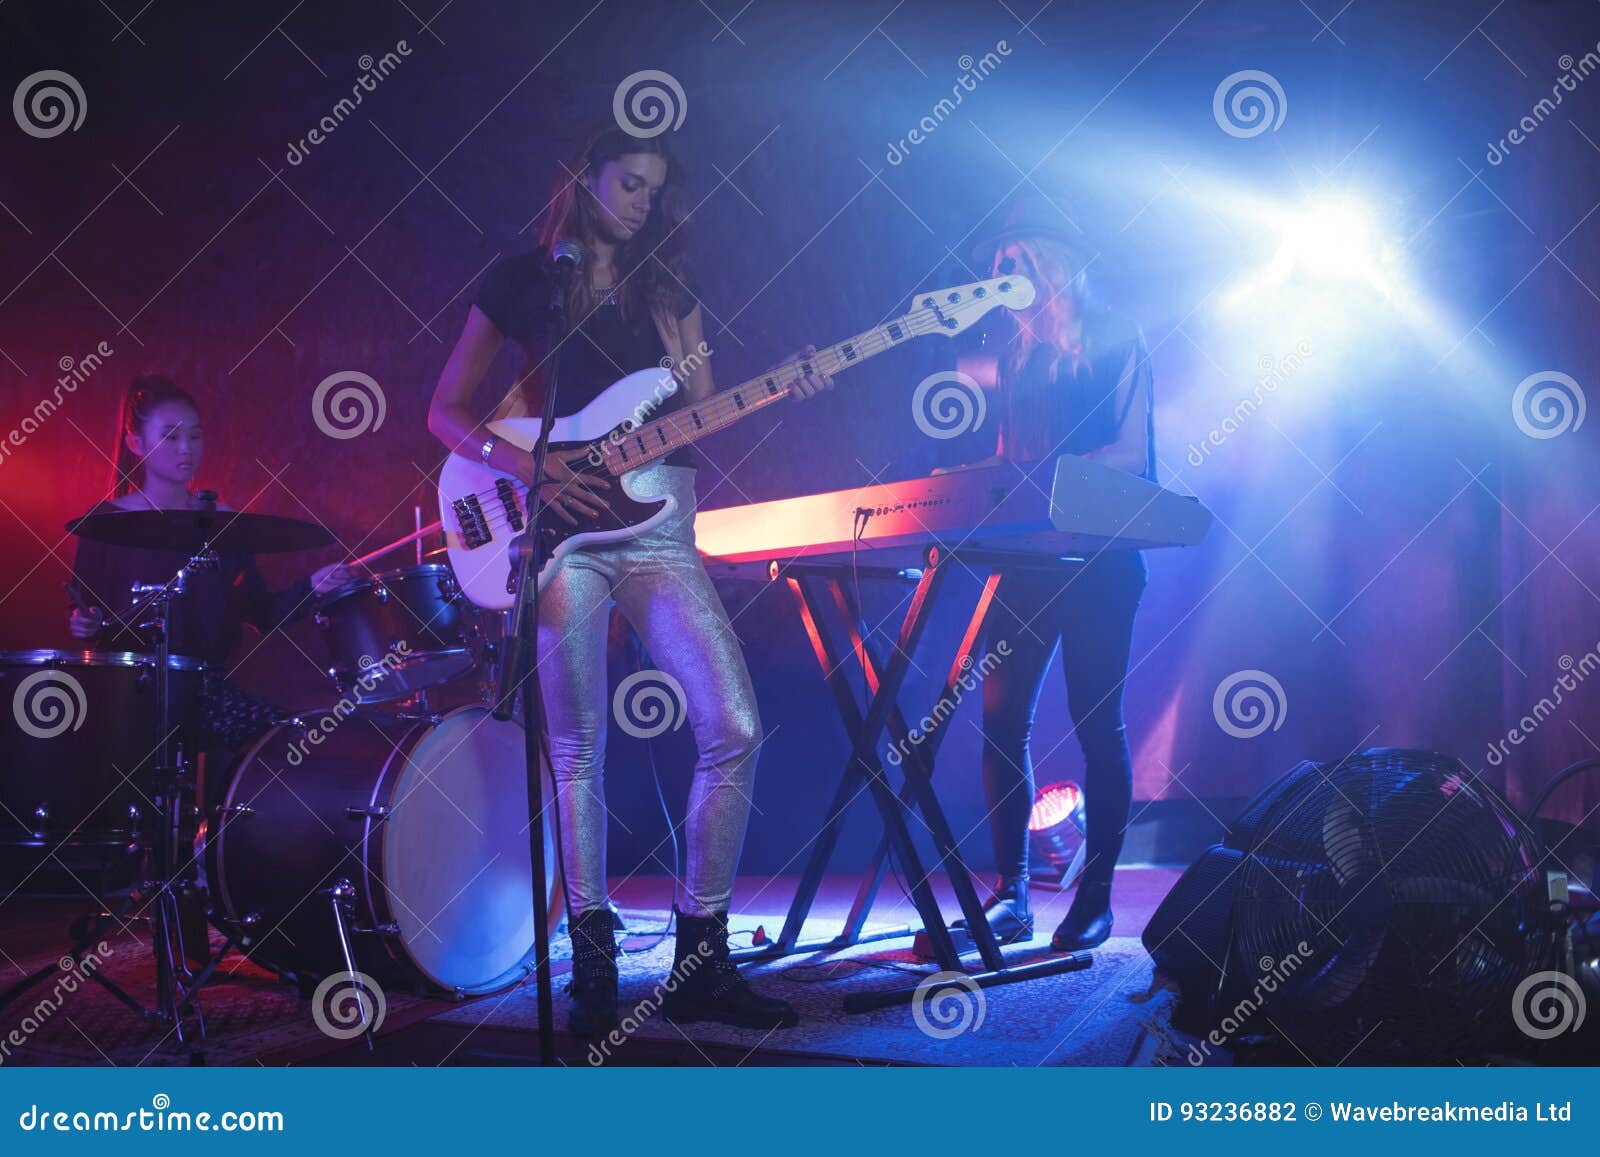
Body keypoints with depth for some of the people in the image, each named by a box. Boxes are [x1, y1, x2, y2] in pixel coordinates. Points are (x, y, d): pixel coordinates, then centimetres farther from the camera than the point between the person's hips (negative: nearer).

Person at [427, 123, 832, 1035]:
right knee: (577, 749, -1)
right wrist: (526, 465, -11)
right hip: (562, 526, -3)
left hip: (660, 529, 3)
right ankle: (593, 959, 9)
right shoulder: (523, 280, 8)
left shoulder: (669, 285, 18)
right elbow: (446, 411, 6)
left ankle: (702, 959, 2)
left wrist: (784, 391, -7)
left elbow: (702, 410, 11)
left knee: (735, 728, -8)